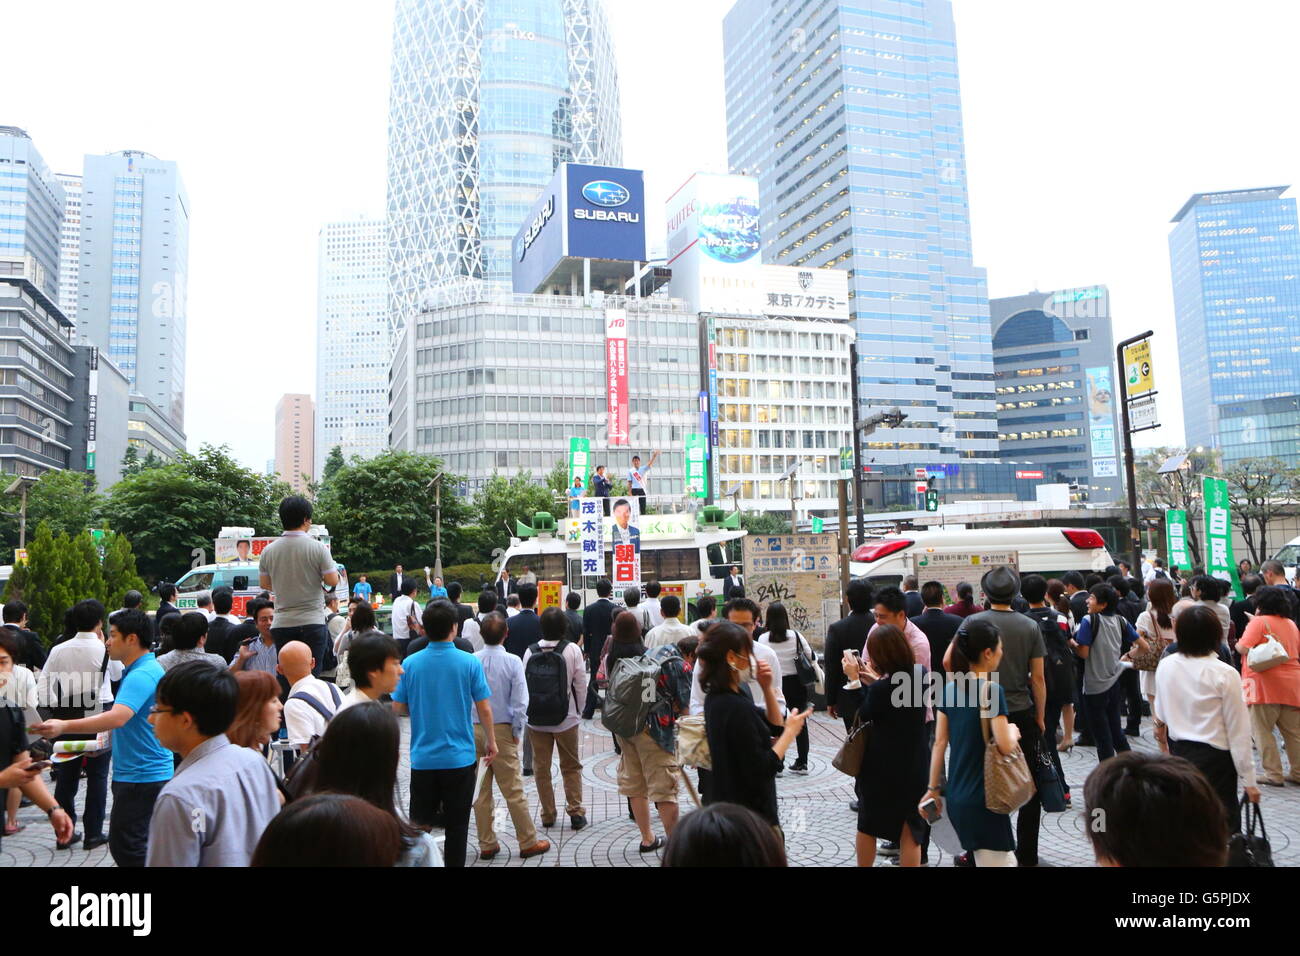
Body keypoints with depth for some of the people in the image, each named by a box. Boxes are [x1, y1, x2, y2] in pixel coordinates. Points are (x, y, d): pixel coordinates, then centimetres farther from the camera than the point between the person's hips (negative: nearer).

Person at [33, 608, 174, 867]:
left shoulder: (142, 675, -21)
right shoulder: (137, 670, 15)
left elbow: (117, 717, -35)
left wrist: (64, 726, -36)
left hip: (141, 776, -11)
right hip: (143, 772, 11)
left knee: (125, 846, -4)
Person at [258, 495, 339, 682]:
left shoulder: (269, 550, 3)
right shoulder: (317, 547, -10)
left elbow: (265, 584, 13)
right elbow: (333, 581, -8)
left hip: (282, 624, 4)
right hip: (312, 622, -4)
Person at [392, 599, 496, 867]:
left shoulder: (410, 663, -5)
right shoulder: (469, 663, -11)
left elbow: (398, 708, 2)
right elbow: (485, 709, -8)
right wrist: (491, 741, 8)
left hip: (423, 757, 2)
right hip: (459, 757, -2)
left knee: (418, 823, 16)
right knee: (457, 826, 11)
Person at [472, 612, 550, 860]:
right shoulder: (512, 662, -11)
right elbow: (520, 702, -12)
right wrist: (517, 732, 0)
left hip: (475, 731, 2)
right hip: (502, 731, -2)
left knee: (480, 791, 12)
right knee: (514, 791, 5)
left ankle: (487, 844, 21)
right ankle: (528, 843, 14)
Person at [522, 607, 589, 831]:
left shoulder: (530, 651, -5)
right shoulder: (572, 650, -11)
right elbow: (581, 685, -7)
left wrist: (530, 709, 9)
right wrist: (578, 710, 8)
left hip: (536, 720, 2)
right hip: (566, 719, -1)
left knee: (541, 767, 12)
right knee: (571, 767, 12)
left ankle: (548, 814, 18)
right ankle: (575, 812, 10)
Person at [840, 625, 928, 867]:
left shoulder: (881, 688, -26)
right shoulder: (921, 674, -7)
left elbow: (863, 714, -9)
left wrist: (854, 680, -5)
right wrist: (876, 680, 6)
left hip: (883, 766, -5)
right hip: (915, 763, 5)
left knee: (867, 825, 19)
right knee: (910, 830, 14)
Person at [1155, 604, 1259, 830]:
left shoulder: (1165, 666, -3)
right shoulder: (1225, 674, -15)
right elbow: (1238, 731, -10)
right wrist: (1248, 779, -4)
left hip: (1178, 753, 5)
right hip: (1215, 759, -4)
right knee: (1224, 824, 4)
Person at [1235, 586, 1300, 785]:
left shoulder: (1259, 622, -7)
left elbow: (1244, 647, -17)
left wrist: (1237, 645, 3)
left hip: (1265, 684, -7)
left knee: (1262, 731, 0)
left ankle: (1273, 775, 0)